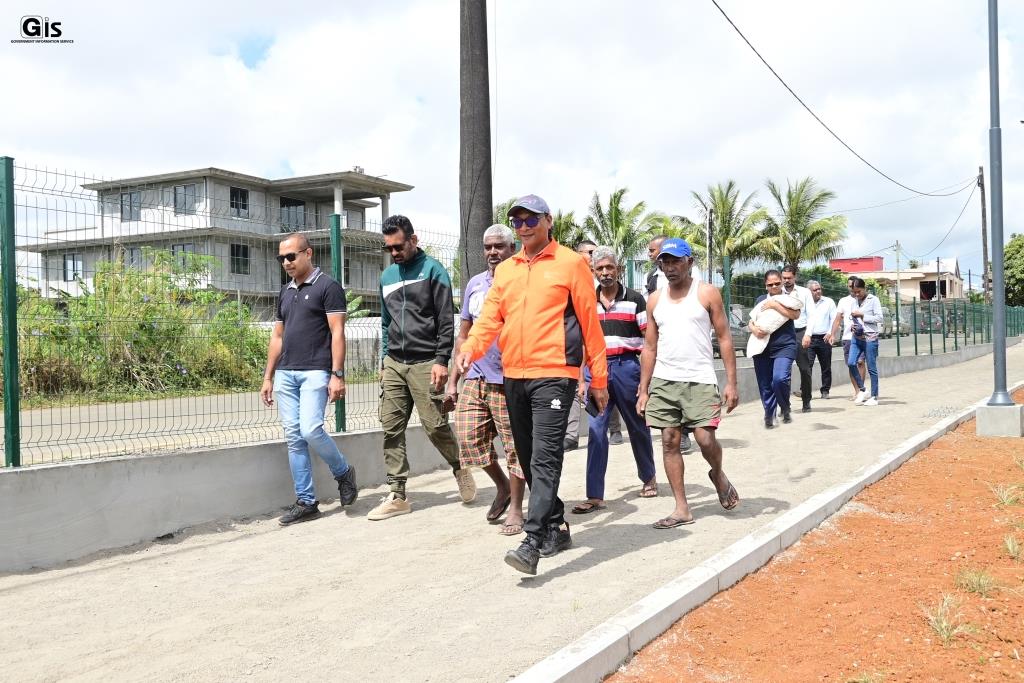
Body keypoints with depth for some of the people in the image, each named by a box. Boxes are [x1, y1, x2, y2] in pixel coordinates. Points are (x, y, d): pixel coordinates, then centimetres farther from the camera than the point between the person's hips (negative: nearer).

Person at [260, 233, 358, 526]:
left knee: (311, 429, -19)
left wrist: (337, 375, -16)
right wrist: (268, 377, 16)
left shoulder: (327, 287, -3)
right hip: (285, 373, 7)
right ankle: (306, 502, 8)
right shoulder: (285, 292, 18)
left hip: (315, 372, -6)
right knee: (294, 438, 3)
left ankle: (343, 472, 8)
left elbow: (337, 333, -9)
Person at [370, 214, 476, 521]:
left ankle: (459, 467, 22)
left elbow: (446, 320, -7)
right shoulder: (386, 276, 16)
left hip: (424, 363, -5)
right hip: (393, 364, 6)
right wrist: (384, 360, 16)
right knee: (391, 428, 0)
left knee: (435, 425, -6)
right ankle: (397, 496, 6)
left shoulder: (432, 270, -2)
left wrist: (441, 360, -14)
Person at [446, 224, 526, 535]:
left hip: (510, 380, -5)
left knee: (515, 445, 1)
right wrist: (453, 379, 12)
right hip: (475, 378, 5)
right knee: (469, 438, 2)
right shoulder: (474, 284, 13)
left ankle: (515, 507, 16)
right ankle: (502, 486, 27)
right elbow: (464, 335, 16)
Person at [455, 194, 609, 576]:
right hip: (513, 377, 7)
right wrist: (471, 347, -13)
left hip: (554, 376, -7)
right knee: (528, 459, 12)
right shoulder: (505, 270, 16)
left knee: (545, 459, -14)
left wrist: (598, 378, -2)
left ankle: (533, 541, -16)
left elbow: (590, 323, -1)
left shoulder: (570, 264, -1)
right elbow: (490, 317, 8)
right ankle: (556, 528, 26)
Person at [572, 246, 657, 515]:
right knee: (596, 429, -5)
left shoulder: (634, 299, 1)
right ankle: (595, 496, -5)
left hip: (626, 365, -2)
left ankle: (648, 477, 34)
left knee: (637, 426, 11)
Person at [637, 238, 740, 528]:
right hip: (664, 382, 4)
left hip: (700, 381, -4)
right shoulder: (655, 300, 11)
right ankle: (682, 508, 9)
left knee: (705, 439, -12)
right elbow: (649, 347, 13)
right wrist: (643, 390, 8)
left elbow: (724, 338, -1)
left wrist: (731, 382, -8)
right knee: (669, 442, 1)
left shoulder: (707, 294, 1)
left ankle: (718, 474, 23)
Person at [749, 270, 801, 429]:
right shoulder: (760, 300, 18)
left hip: (784, 346, -4)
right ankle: (769, 416, 19)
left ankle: (785, 409, 3)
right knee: (765, 385, 4)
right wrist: (754, 329, -9)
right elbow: (751, 321, 14)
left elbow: (795, 314, -11)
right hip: (762, 348, 4)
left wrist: (774, 304, -13)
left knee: (779, 379, -22)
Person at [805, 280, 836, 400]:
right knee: (807, 365, -12)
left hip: (824, 339, 1)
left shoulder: (829, 302, 7)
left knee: (826, 367, 7)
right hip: (809, 339, -1)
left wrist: (830, 334, -8)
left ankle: (825, 391, 16)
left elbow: (834, 319, 4)